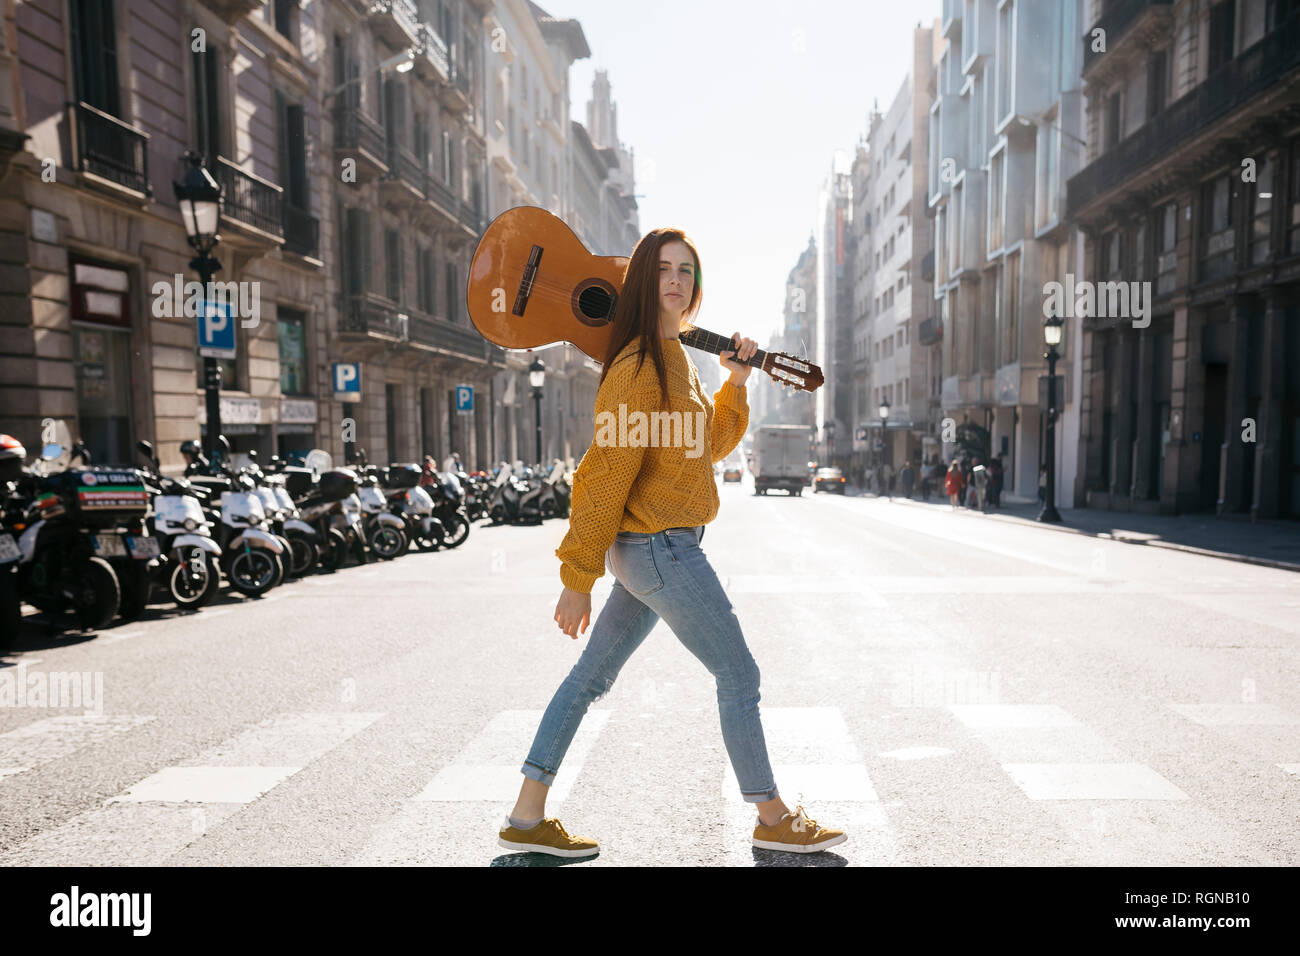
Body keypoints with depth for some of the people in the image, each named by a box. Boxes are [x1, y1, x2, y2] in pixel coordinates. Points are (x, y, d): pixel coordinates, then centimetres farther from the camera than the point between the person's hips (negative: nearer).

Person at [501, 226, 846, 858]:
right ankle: (774, 819, 24)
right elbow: (605, 475, -18)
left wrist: (735, 381, 8)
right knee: (738, 675, 4)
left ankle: (526, 818, 24)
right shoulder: (638, 367, -16)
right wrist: (578, 579, -17)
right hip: (661, 548, -10)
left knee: (591, 675, 12)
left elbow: (710, 446, 20)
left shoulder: (675, 359, 13)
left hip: (653, 548, 10)